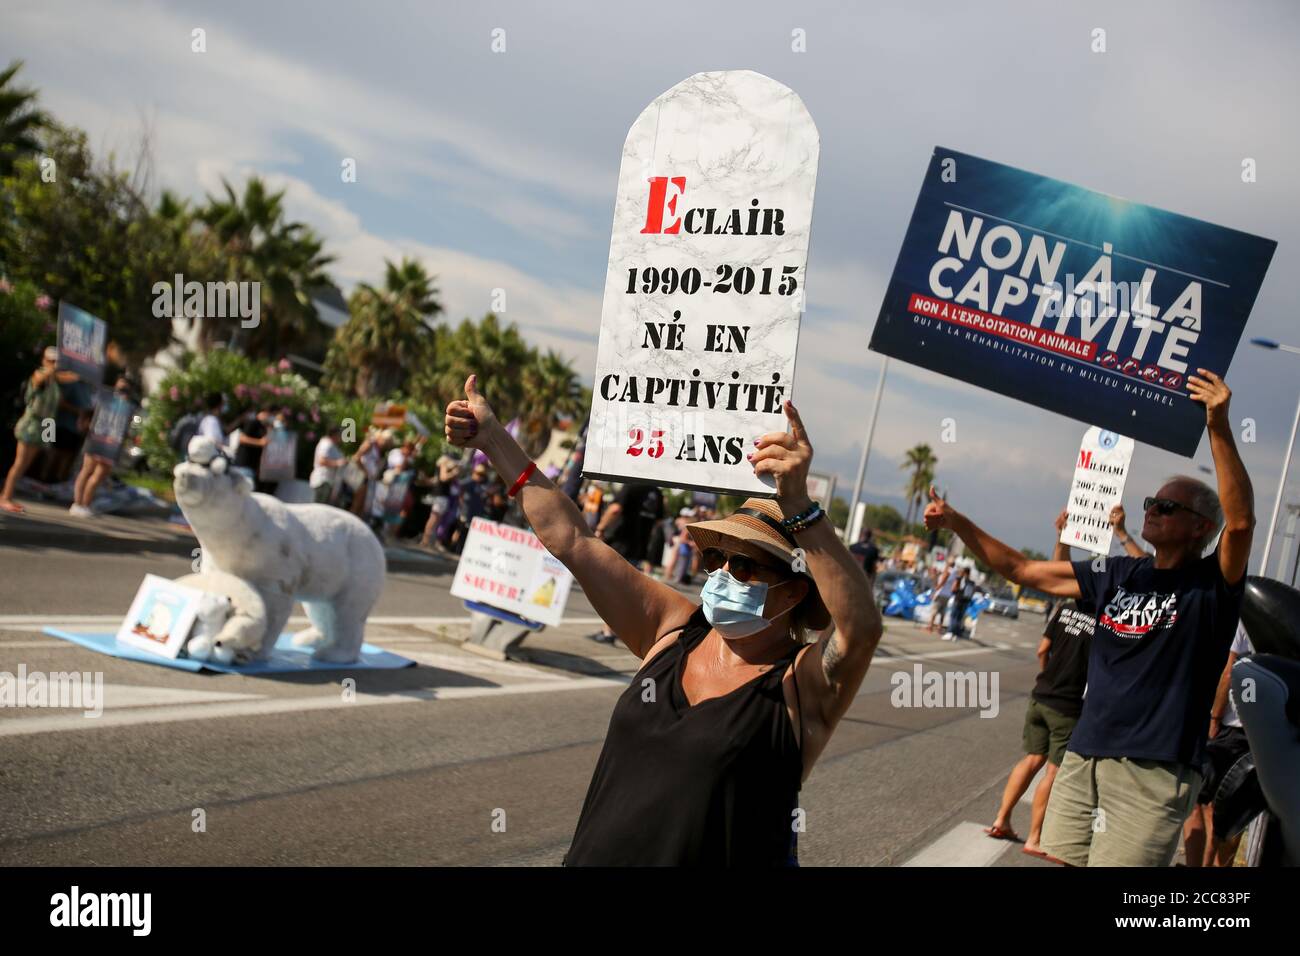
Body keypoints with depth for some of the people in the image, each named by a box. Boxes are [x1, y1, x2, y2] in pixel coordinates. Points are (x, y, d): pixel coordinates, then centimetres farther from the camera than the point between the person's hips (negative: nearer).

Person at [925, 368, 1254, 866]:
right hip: (1084, 756, 5)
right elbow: (1021, 570, 15)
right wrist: (957, 522, 8)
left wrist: (1219, 428, -32)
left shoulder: (1213, 582, -3)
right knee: (1059, 859, 8)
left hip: (1155, 772, -5)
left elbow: (1241, 521, -22)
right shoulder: (1117, 574, 11)